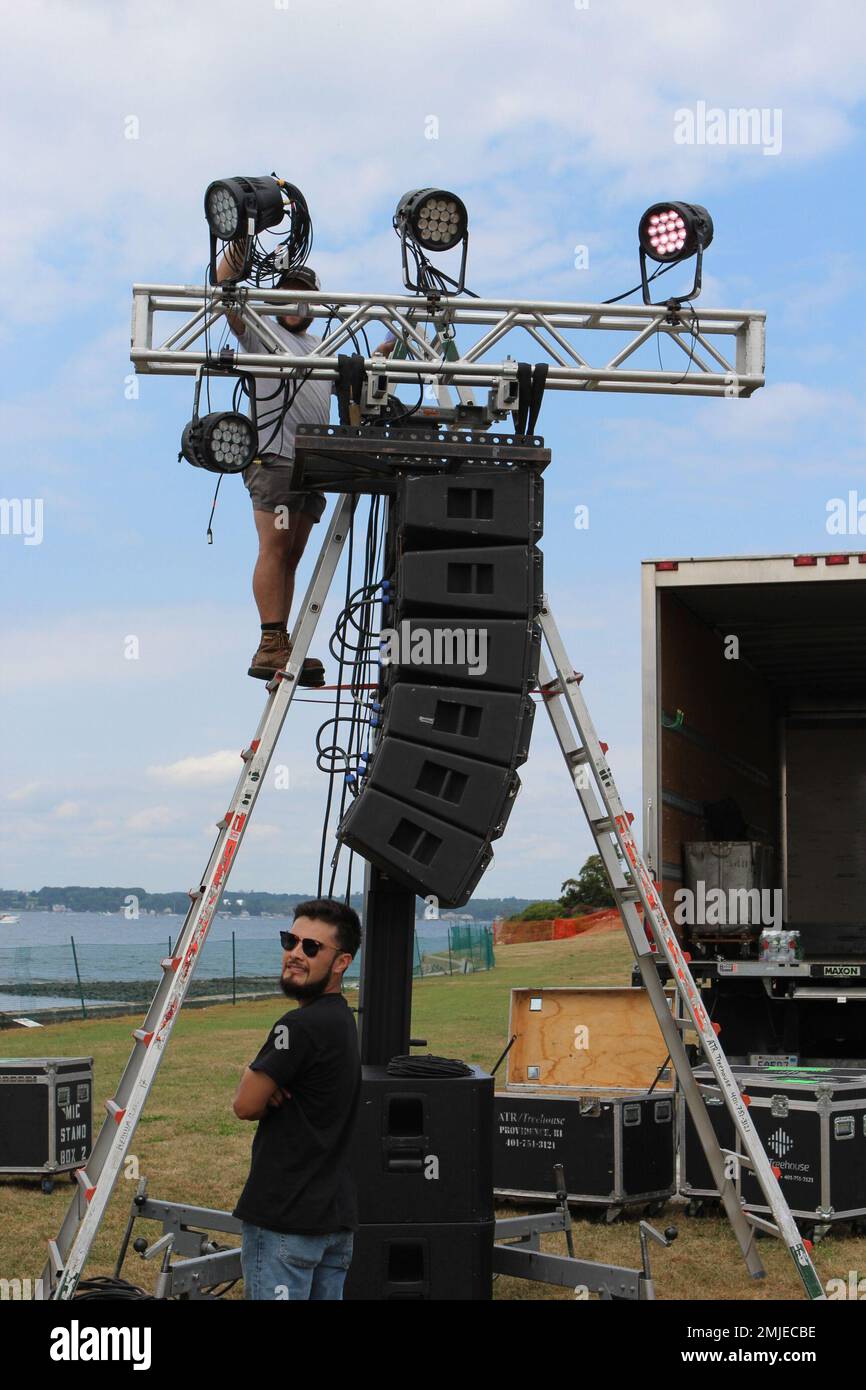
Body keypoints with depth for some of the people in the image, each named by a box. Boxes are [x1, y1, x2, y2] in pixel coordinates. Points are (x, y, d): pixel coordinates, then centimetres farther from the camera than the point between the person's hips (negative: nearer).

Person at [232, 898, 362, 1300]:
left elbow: (247, 1105, -14)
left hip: (284, 1221, -9)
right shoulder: (344, 1020, 13)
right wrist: (271, 1090, -5)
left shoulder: (300, 1025, -18)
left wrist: (255, 1079, 7)